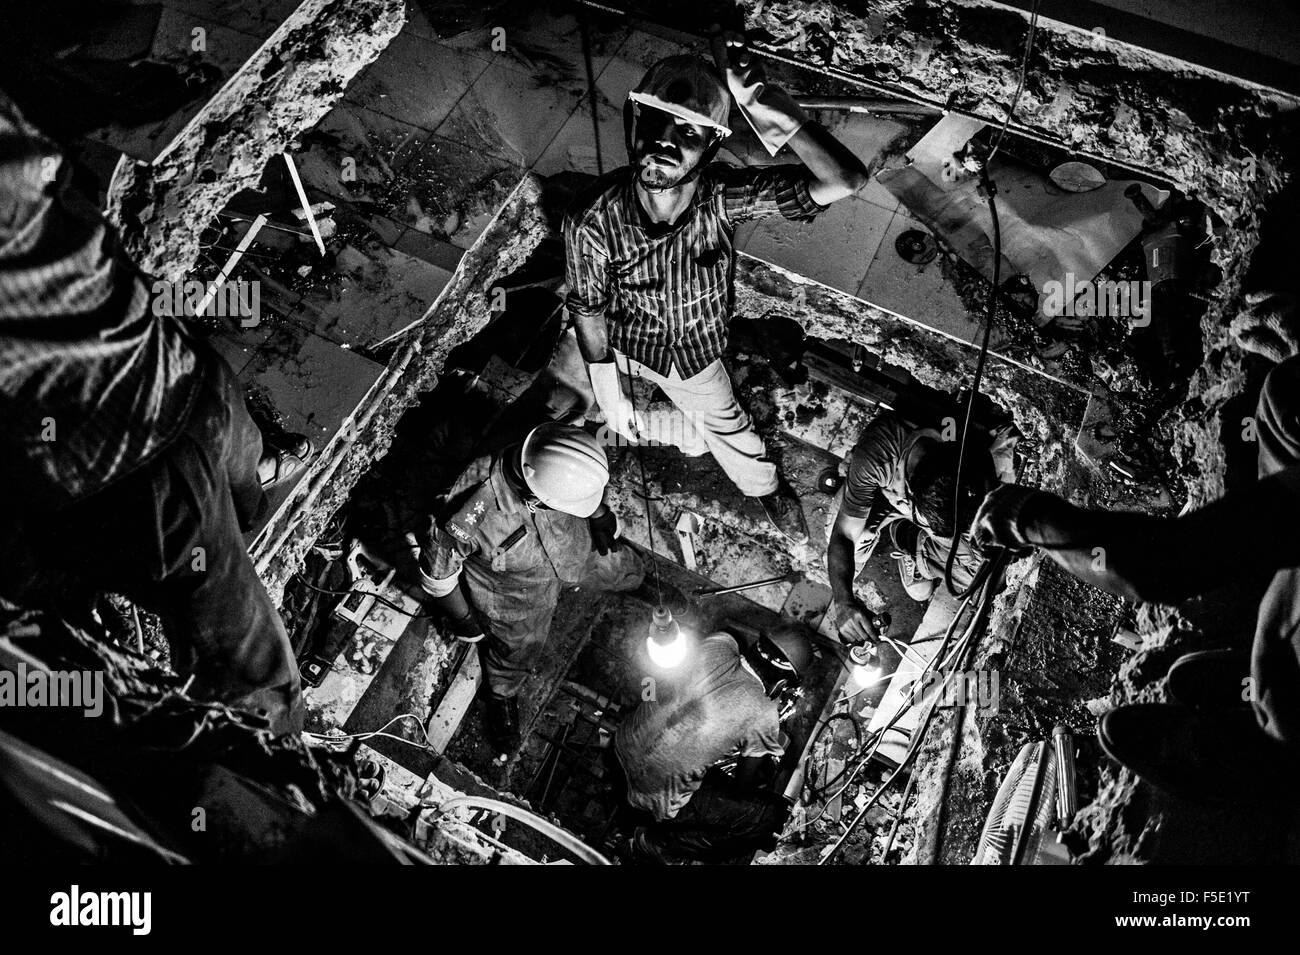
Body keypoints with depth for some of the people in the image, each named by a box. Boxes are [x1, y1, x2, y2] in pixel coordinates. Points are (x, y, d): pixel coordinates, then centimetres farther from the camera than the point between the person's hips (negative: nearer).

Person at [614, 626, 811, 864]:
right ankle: (655, 844, 10)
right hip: (658, 792, -6)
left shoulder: (718, 643, -9)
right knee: (771, 814, 3)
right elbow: (745, 787, -6)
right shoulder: (763, 718, -22)